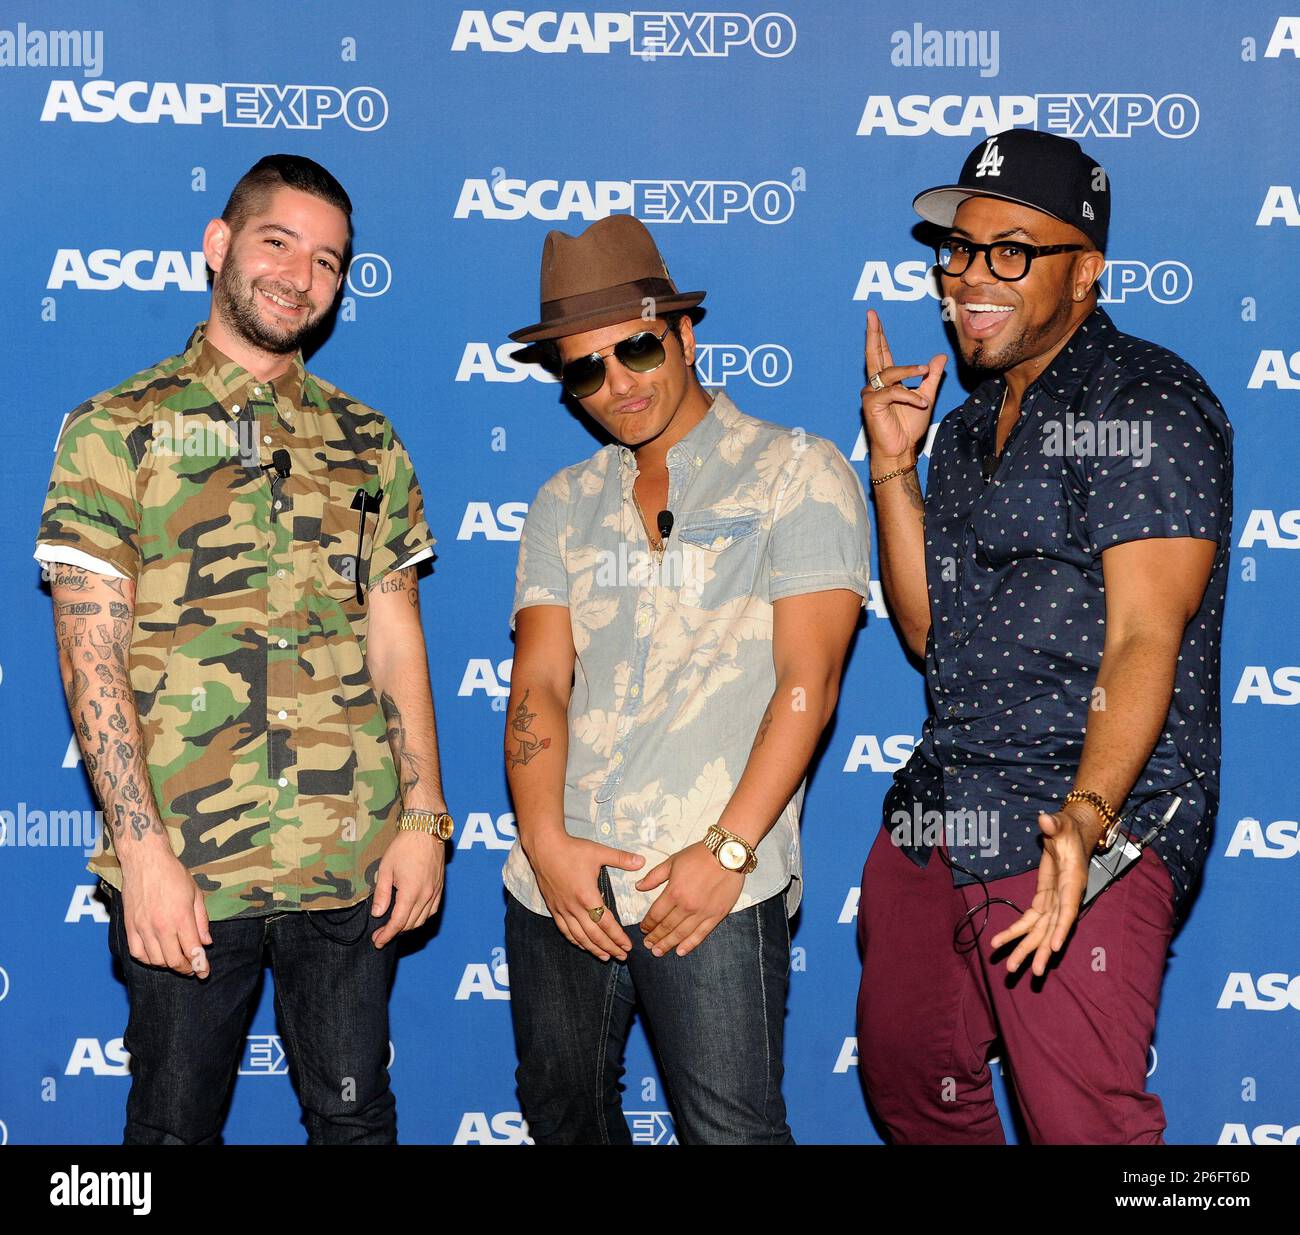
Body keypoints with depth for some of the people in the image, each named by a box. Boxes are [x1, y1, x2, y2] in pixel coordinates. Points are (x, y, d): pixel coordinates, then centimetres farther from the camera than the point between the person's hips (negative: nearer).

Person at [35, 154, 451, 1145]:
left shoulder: (369, 444, 10)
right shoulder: (117, 431, 0)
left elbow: (397, 641, 9)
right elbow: (92, 658, -6)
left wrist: (423, 818, 1)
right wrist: (142, 848, -13)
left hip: (354, 868, 3)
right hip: (183, 872, -2)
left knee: (356, 1116, 13)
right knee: (175, 1124, 12)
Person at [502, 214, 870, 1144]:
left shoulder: (799, 472, 1)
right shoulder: (566, 503, 15)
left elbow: (806, 681, -7)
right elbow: (539, 681, 5)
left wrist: (726, 850, -15)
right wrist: (545, 840, -10)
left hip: (714, 889, -5)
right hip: (557, 885, 5)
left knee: (732, 1130, -5)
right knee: (563, 1118, 16)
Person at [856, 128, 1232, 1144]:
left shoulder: (1147, 403, -9)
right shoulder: (971, 423, 17)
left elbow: (1145, 639, -19)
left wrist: (1086, 814, -34)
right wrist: (892, 464, 5)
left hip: (1083, 830, -8)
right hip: (936, 820, 8)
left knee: (1082, 1121, -7)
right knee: (903, 1077, 19)